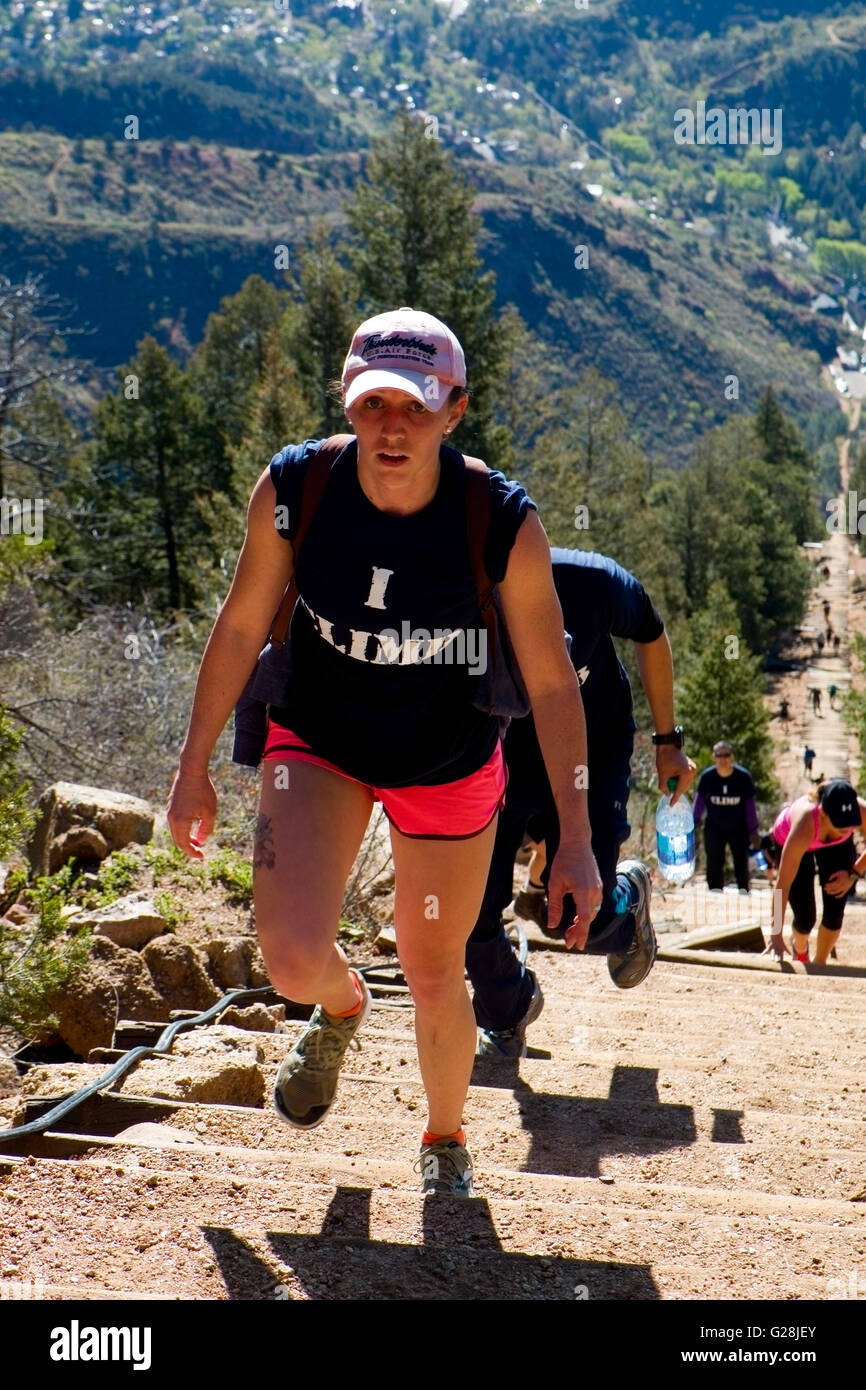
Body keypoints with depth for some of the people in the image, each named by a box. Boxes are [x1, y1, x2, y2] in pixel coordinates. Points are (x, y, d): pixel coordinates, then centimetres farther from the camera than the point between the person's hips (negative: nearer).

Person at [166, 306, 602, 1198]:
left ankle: (445, 1140, 44)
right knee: (294, 962, -18)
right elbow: (240, 629, -6)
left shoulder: (505, 525, -26)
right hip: (318, 741, 1)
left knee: (434, 978, 11)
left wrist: (575, 842, -13)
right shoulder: (291, 491, -22)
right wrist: (193, 770, 2)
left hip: (449, 764, 0)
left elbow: (552, 684, -15)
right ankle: (341, 1007, 23)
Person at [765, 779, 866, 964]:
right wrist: (776, 938, -43)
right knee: (805, 918, -7)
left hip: (837, 844, 3)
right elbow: (783, 883, -44)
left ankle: (820, 963, 20)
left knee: (835, 912, -7)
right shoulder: (804, 825, -47)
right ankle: (799, 947, 30)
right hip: (788, 838, -3)